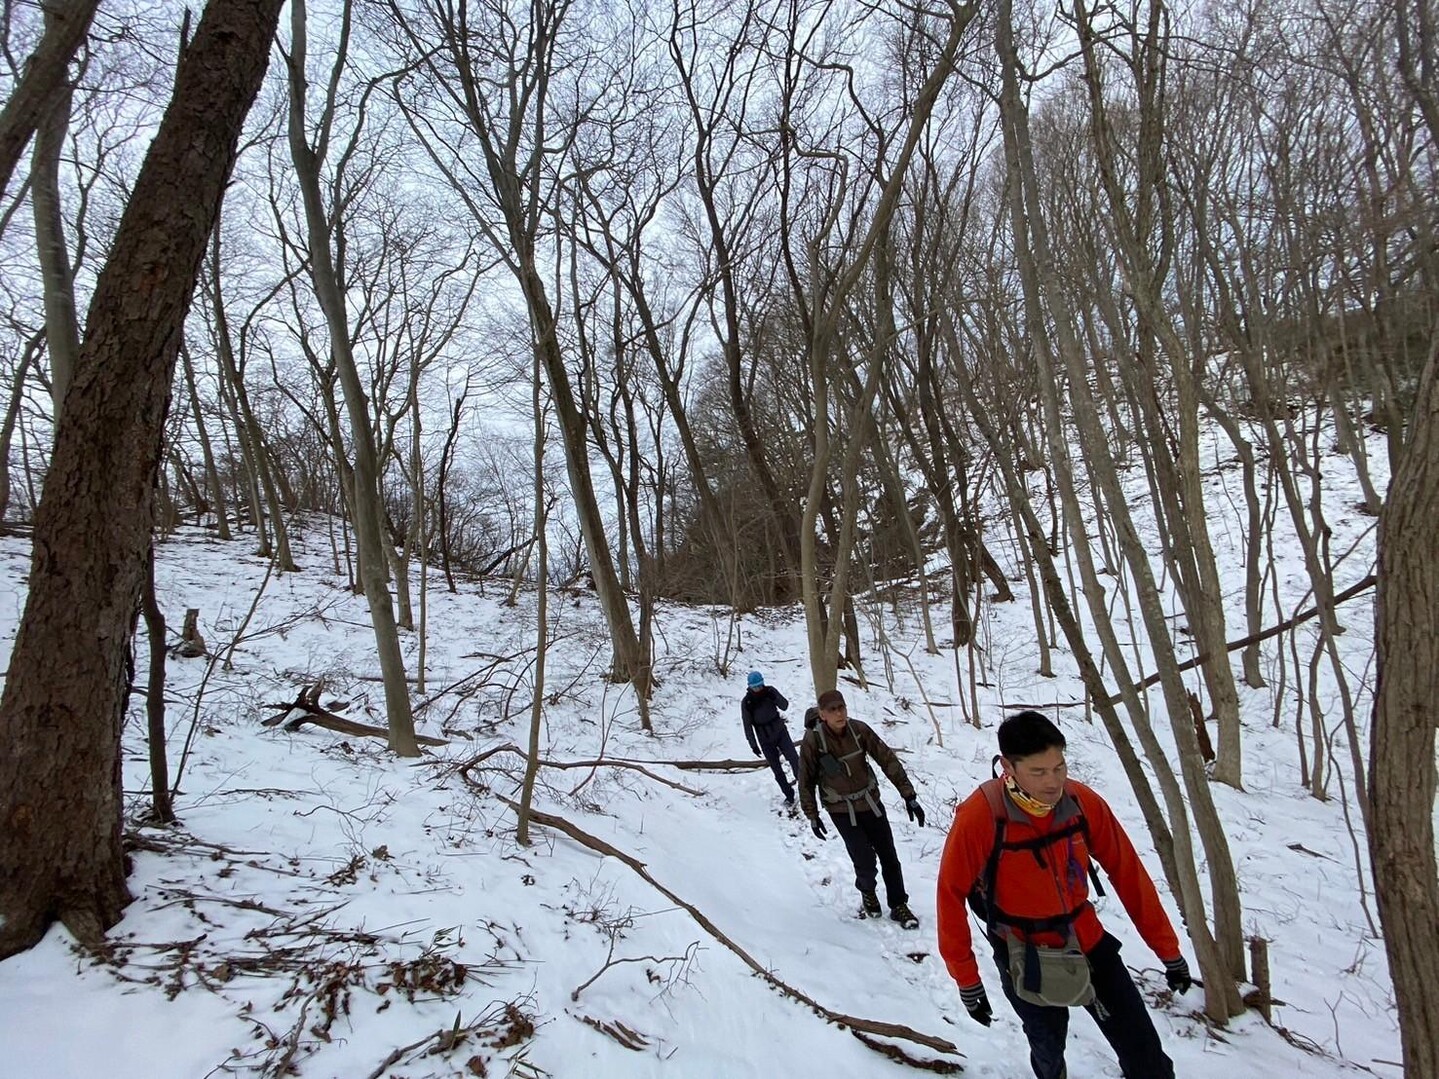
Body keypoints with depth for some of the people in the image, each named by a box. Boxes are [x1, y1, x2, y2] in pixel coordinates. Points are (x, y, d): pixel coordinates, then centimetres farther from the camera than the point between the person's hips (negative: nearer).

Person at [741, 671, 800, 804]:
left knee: (793, 758, -17)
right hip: (765, 740, -1)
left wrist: (774, 697, -28)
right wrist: (753, 744, -5)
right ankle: (789, 795, 15)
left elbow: (784, 706, -8)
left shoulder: (770, 691, -8)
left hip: (780, 731, 1)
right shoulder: (746, 702, -12)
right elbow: (747, 725, -5)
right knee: (777, 769, 4)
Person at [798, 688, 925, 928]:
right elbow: (806, 781, -8)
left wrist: (908, 795, -10)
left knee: (889, 857, 9)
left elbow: (888, 760, -9)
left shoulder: (859, 730, -15)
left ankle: (898, 905, 29)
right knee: (865, 862, -8)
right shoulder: (813, 740, -20)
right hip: (842, 812, -2)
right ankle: (867, 892, 25)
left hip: (871, 803, 3)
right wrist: (812, 816, -2)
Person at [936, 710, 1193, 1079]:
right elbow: (951, 895, -15)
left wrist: (1167, 949, 3)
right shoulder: (979, 816, -25)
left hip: (1088, 942, 3)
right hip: (1027, 960, -3)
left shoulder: (1083, 802, -15)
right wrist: (966, 977, -10)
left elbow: (1128, 873, -3)